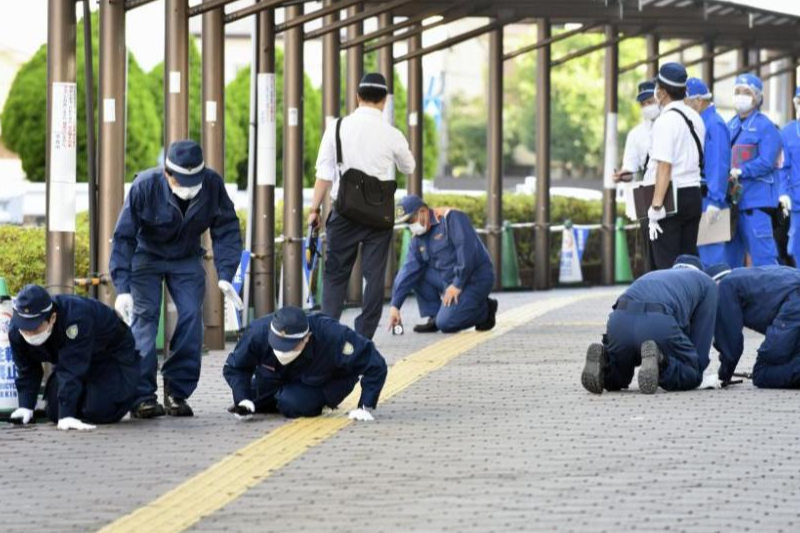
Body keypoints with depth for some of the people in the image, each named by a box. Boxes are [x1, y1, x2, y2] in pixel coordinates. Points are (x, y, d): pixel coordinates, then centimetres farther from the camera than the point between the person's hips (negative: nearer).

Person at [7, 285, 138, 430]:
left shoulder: (76, 317, -44)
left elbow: (72, 370, -48)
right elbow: (27, 371, -9)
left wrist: (66, 416, -51)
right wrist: (25, 407, -19)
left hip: (112, 354, -6)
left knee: (99, 412, -20)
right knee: (54, 412, -6)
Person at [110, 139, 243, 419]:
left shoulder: (212, 184, -24)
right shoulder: (145, 186, -30)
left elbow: (227, 230, -11)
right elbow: (123, 237, -25)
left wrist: (225, 275, -21)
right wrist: (122, 288, -31)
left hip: (186, 260, 3)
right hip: (146, 257, -2)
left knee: (192, 318, -11)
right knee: (145, 318, -16)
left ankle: (178, 391, 0)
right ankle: (142, 396, -14)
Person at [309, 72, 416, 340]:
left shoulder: (337, 128, -3)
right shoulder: (391, 135, -3)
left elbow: (324, 174, -3)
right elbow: (408, 167, 17)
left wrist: (315, 209, 4)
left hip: (344, 212, 0)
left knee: (335, 273, 7)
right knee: (375, 275, 5)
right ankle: (363, 338, 3)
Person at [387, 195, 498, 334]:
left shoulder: (452, 218, -15)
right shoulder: (418, 240, 7)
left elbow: (467, 251, -24)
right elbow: (408, 271, -1)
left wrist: (457, 285, -23)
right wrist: (395, 306, -11)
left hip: (474, 280, -8)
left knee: (445, 323, -21)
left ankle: (485, 310, 3)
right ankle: (434, 316, 3)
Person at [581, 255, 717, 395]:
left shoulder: (651, 276, 42)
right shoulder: (706, 282, 29)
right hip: (660, 324, -5)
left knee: (616, 381, 27)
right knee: (692, 377, 13)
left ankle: (603, 359, -7)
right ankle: (657, 360, -18)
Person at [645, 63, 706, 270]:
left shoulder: (666, 120, -13)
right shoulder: (695, 118, 13)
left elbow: (664, 166, -19)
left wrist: (656, 206, -20)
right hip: (694, 194, 8)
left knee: (666, 263, -6)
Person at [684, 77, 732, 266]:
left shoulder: (715, 125, -13)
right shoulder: (699, 123, 15)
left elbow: (720, 166, -19)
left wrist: (715, 201, -23)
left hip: (709, 199, -10)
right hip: (697, 198, 10)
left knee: (711, 252, -7)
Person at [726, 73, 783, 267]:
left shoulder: (765, 126, -6)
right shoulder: (732, 126, 16)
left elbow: (766, 162, -14)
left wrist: (740, 172, -17)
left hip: (756, 200, -8)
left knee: (761, 252, -11)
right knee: (731, 252, 12)